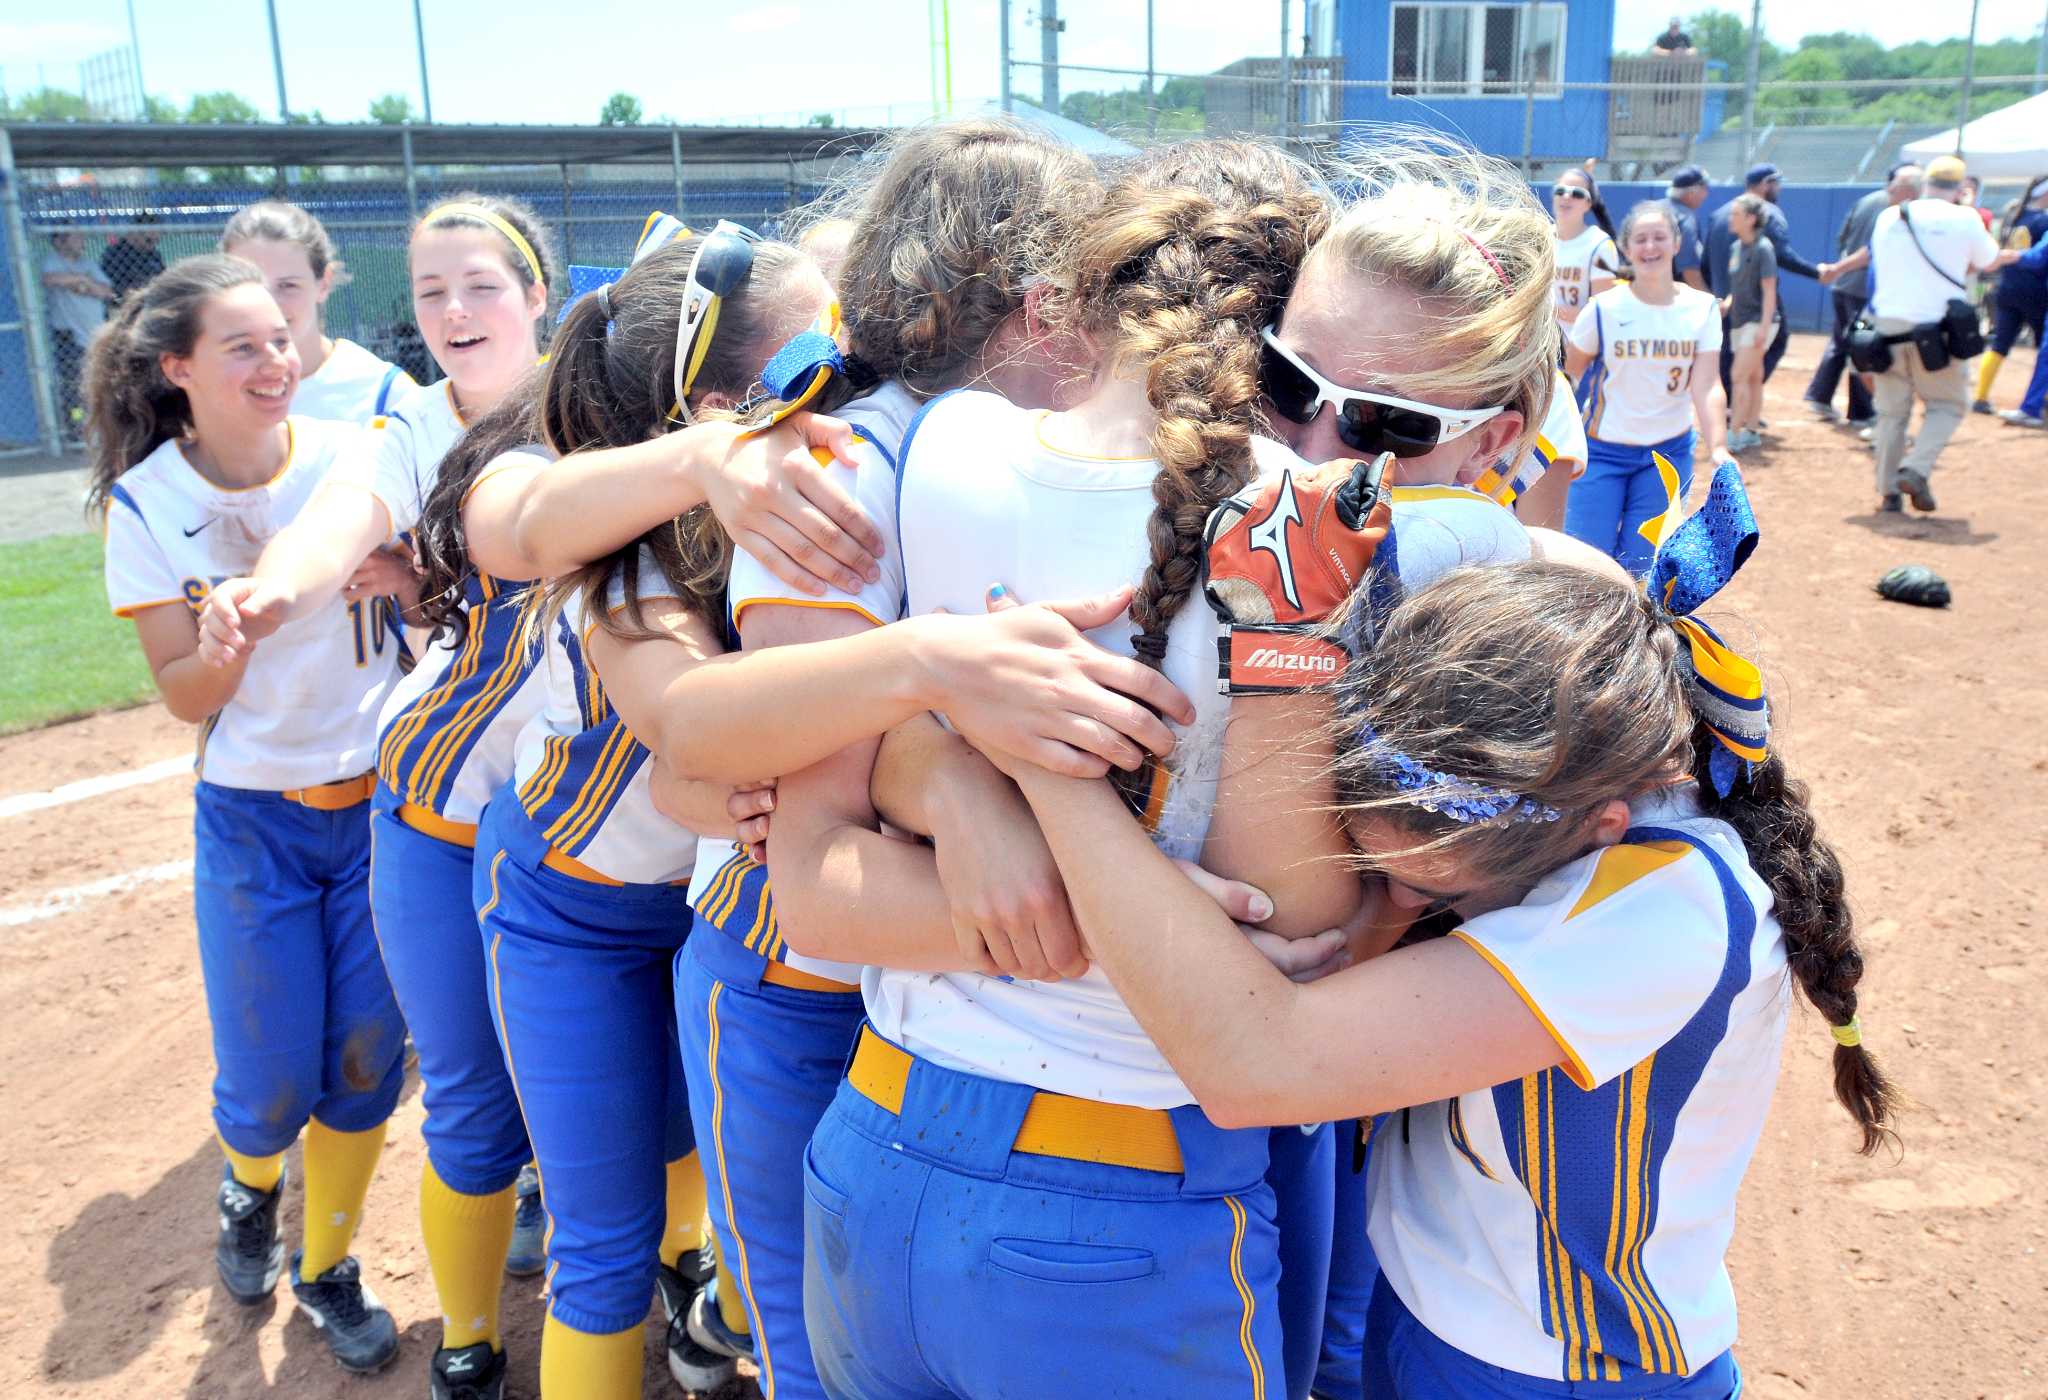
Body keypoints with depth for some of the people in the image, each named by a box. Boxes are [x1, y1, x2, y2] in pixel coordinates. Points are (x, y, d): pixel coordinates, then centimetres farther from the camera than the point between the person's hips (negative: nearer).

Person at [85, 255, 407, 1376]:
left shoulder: (354, 458, -8)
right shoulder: (148, 503, -7)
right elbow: (187, 695, -7)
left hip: (380, 800, 1)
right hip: (253, 819, -1)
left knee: (364, 1065, 8)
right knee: (271, 1082, 4)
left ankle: (326, 1265, 33)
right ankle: (250, 1181, 41)